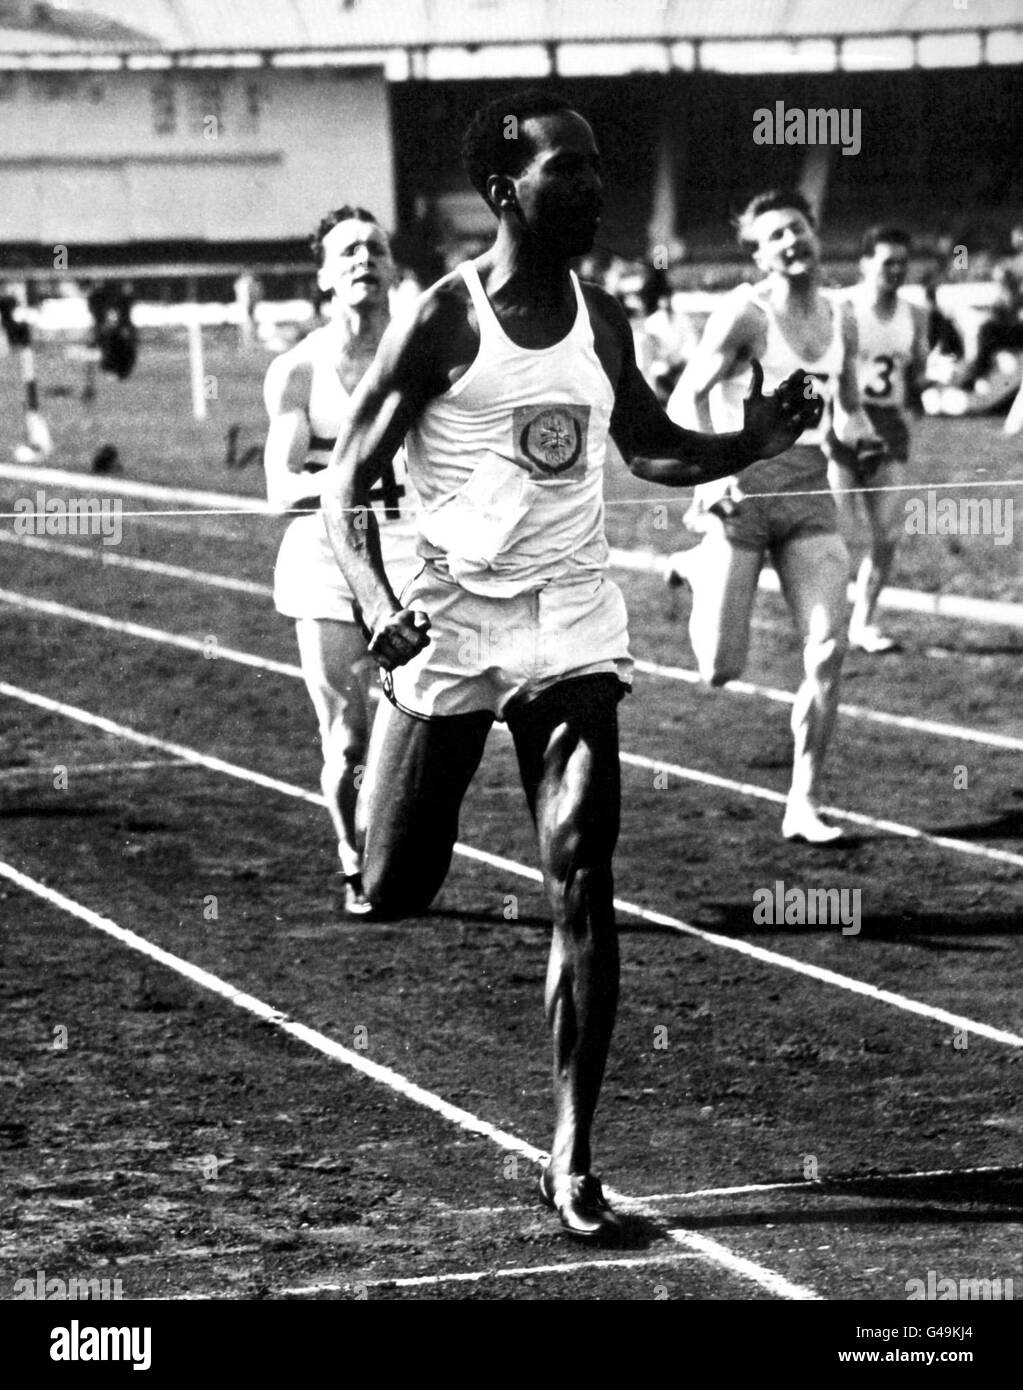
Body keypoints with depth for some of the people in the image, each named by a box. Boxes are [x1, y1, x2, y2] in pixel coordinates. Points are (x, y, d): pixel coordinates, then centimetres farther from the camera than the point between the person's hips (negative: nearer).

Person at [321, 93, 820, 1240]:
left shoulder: (601, 321, 7)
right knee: (394, 893, 0)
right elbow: (348, 480, -7)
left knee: (583, 894, -8)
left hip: (574, 629, 3)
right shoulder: (444, 320, -8)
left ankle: (571, 1160, -5)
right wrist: (375, 599, -24)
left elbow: (651, 448, 23)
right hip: (450, 627, -3)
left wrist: (754, 443, 3)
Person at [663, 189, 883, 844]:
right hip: (743, 487, -5)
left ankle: (803, 807, 0)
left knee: (829, 649, -10)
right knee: (721, 668, -4)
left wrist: (860, 429, 0)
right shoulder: (745, 315, -9)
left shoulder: (841, 323, 9)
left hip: (810, 491, 5)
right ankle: (697, 566, 29)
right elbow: (686, 399, -12)